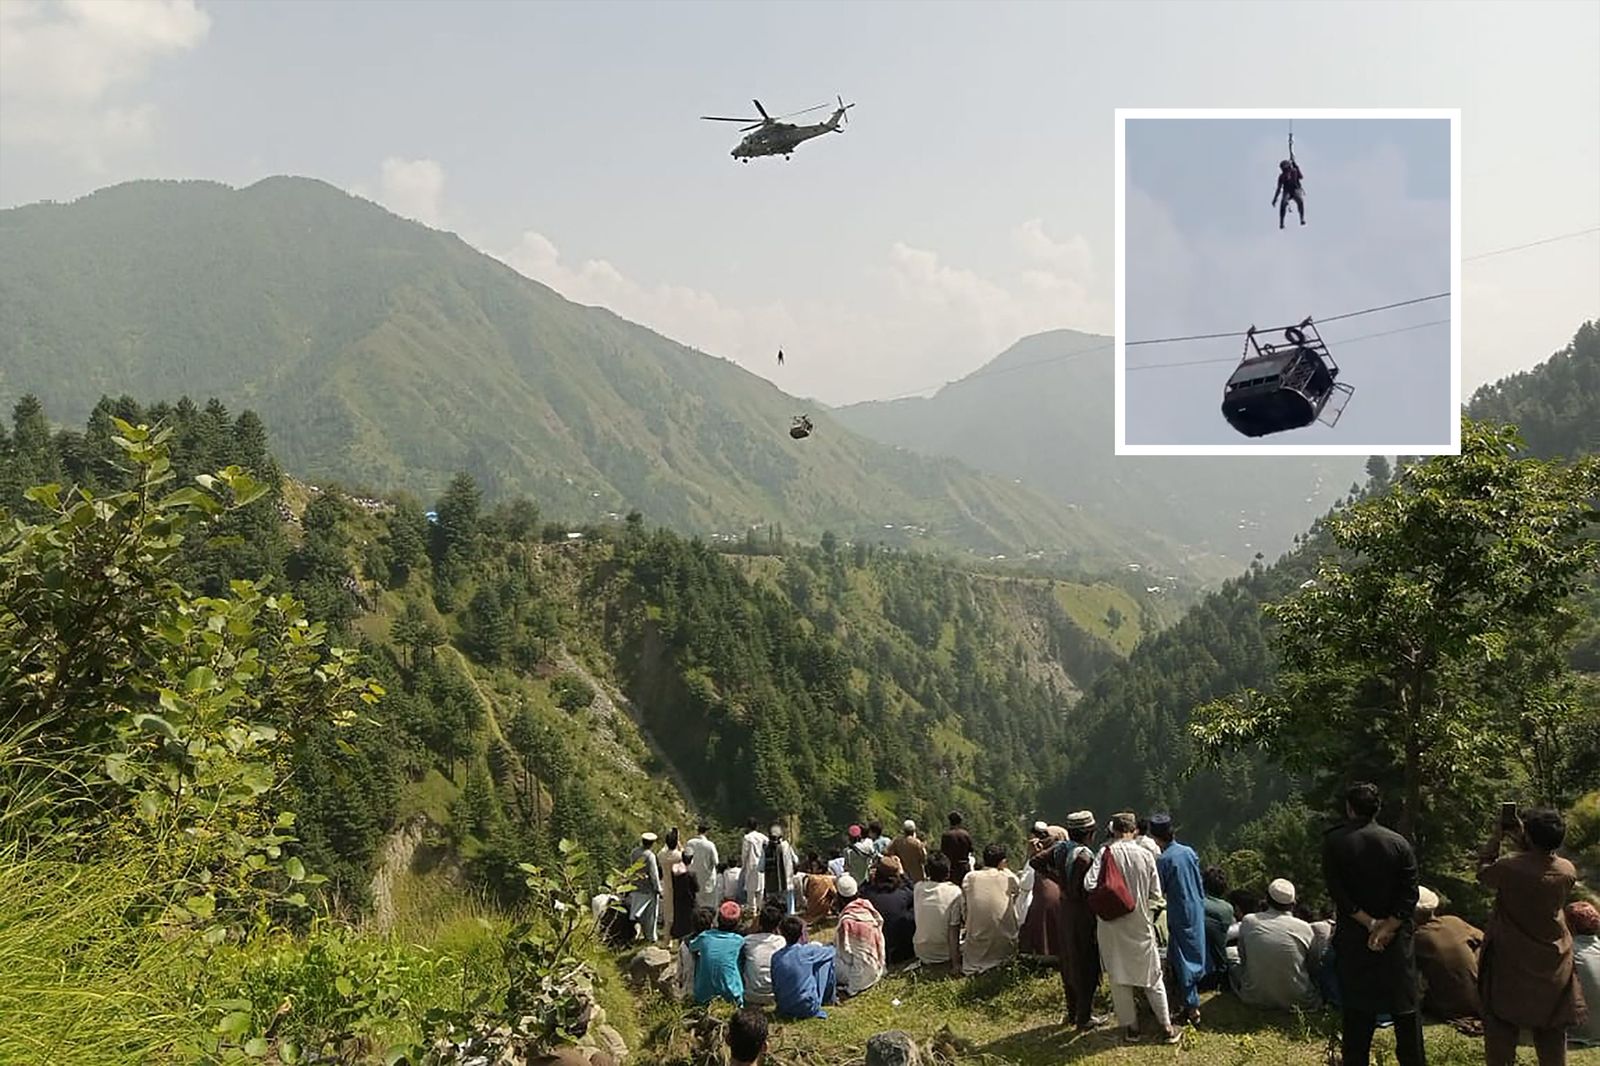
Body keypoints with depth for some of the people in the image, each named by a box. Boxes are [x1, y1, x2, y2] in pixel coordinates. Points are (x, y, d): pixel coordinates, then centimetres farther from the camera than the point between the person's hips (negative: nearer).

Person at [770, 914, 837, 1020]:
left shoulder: (776, 957, -2)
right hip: (809, 1009, -4)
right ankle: (829, 999, 27)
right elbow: (832, 952, 7)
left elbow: (774, 988, 6)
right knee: (828, 961, 9)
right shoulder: (807, 951, -12)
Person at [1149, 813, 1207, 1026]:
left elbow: (1158, 892, -12)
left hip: (1180, 915, -7)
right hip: (1197, 911, 7)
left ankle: (1192, 1008, 2)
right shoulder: (1189, 852, 2)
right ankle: (1192, 1002, 27)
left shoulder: (1163, 860, -18)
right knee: (1195, 957, 17)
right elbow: (1200, 885, 10)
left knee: (1183, 961, 0)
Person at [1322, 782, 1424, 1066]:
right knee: (1406, 1010, 10)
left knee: (1357, 1013, 7)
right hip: (1396, 940, 1)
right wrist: (1388, 927, -12)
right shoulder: (1399, 843, -2)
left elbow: (1338, 893, -12)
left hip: (1353, 939, -1)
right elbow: (1409, 895, -9)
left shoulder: (1333, 842, -6)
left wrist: (1370, 923, -11)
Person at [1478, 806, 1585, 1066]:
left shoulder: (1509, 867, -22)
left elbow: (1483, 872, -1)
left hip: (1510, 961, -3)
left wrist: (1494, 839, 4)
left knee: (1501, 1023, 9)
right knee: (1552, 1028, 14)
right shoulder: (1567, 871, -10)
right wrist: (1521, 841, 6)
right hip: (1553, 964, 3)